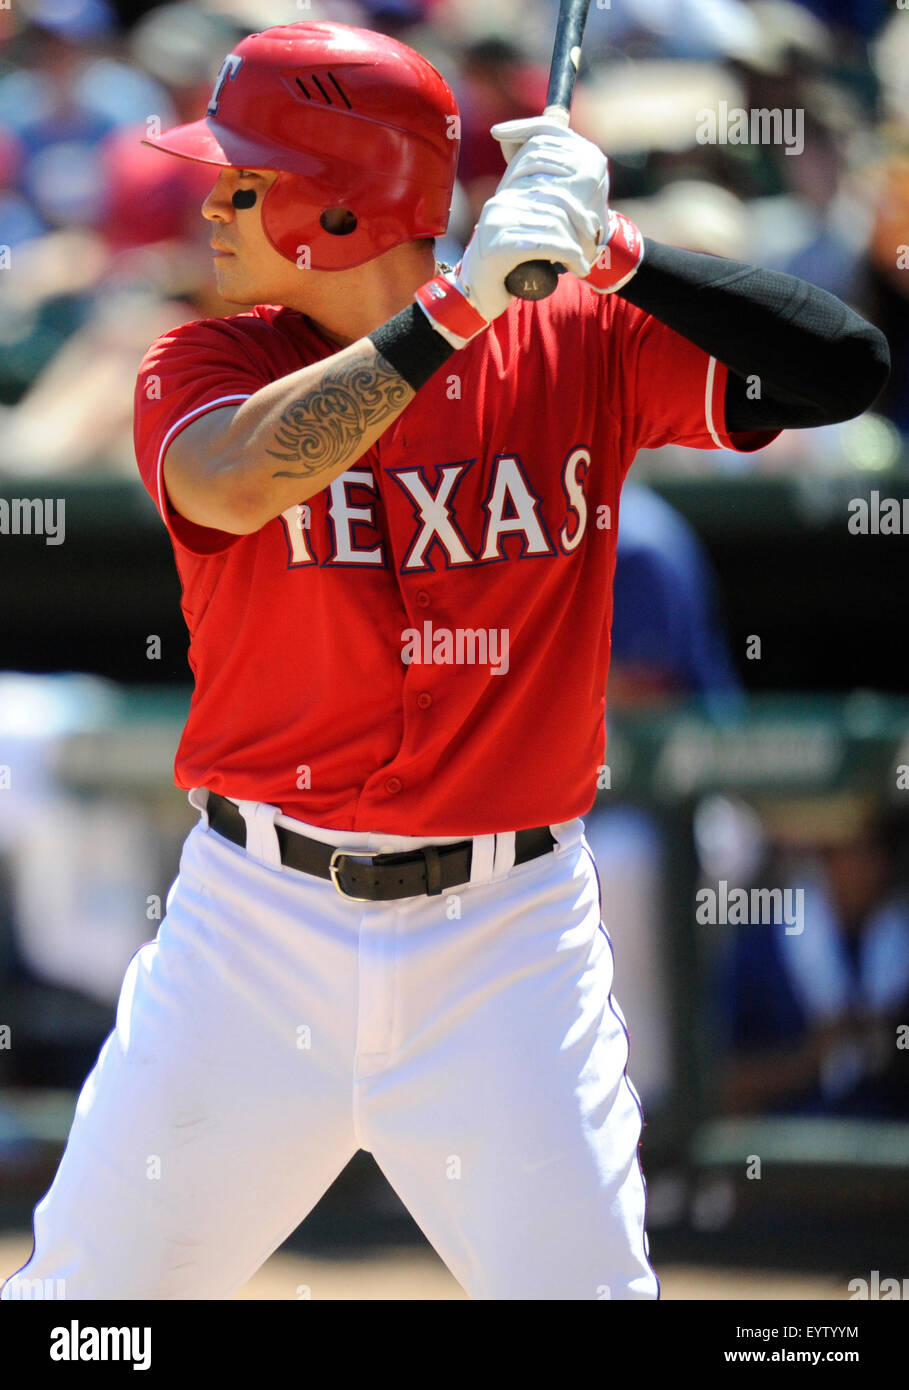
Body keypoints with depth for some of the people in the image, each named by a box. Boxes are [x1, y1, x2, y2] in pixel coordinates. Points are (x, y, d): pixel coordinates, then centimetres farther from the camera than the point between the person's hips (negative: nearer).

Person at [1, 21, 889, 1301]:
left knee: (579, 1277, -4)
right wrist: (461, 300, -31)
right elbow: (237, 482, -27)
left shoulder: (578, 352, -2)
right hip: (262, 919, 1)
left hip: (508, 938, -1)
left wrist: (610, 253, -20)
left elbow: (846, 368, -11)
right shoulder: (205, 365, -3)